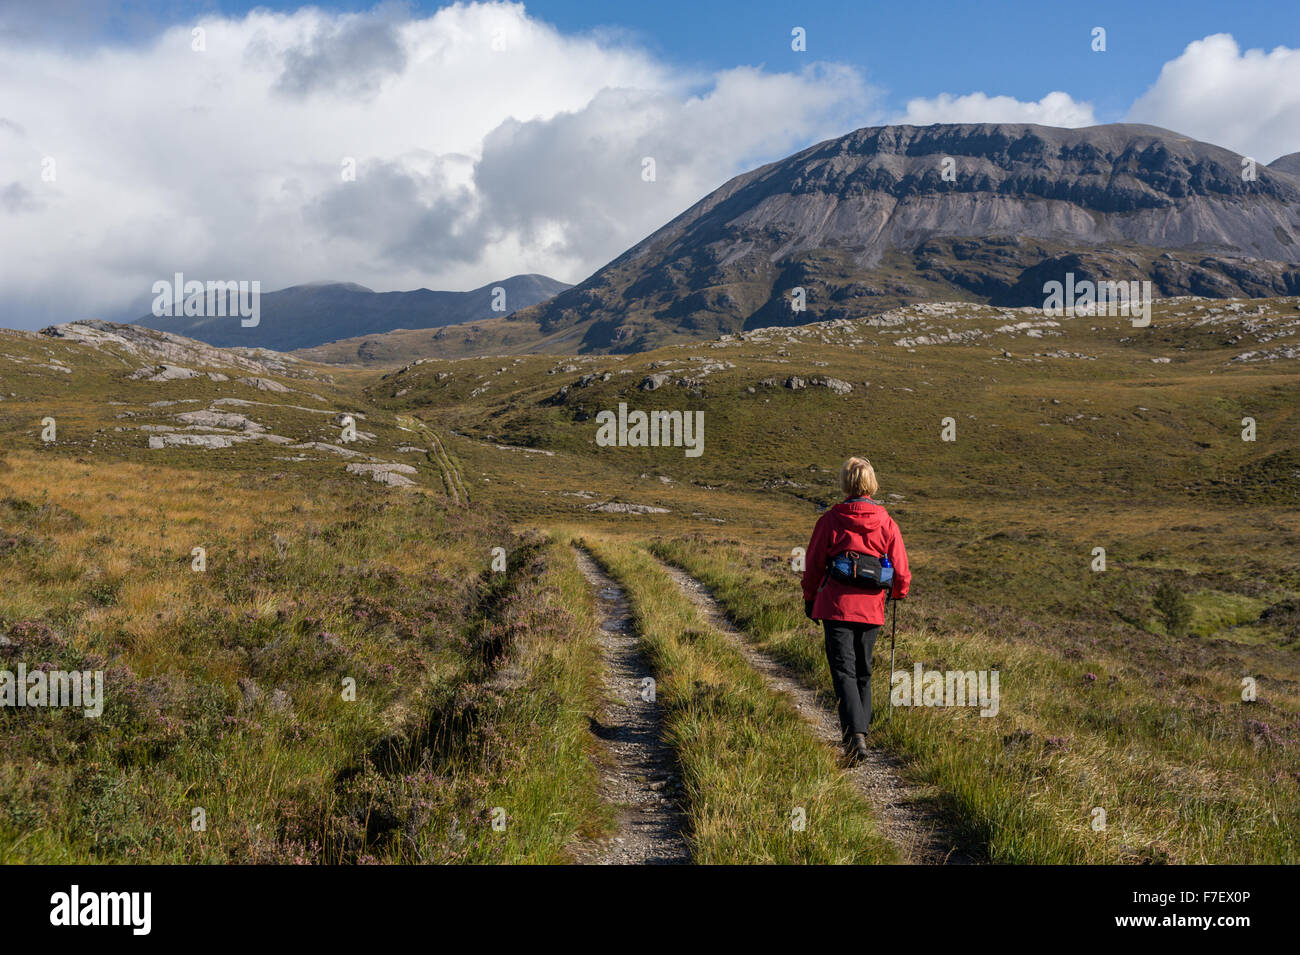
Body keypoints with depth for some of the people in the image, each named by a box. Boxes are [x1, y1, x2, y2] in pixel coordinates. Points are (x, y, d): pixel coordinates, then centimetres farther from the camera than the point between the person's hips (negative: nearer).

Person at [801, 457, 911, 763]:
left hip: (837, 606, -3)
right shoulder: (886, 522, 1)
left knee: (843, 671, -5)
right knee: (863, 671, 18)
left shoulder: (830, 520, -5)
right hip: (871, 608, 3)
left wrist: (810, 599, 16)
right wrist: (899, 592, 27)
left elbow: (814, 564, 1)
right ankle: (861, 729, 26)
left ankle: (855, 735, -20)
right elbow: (900, 569, 5)